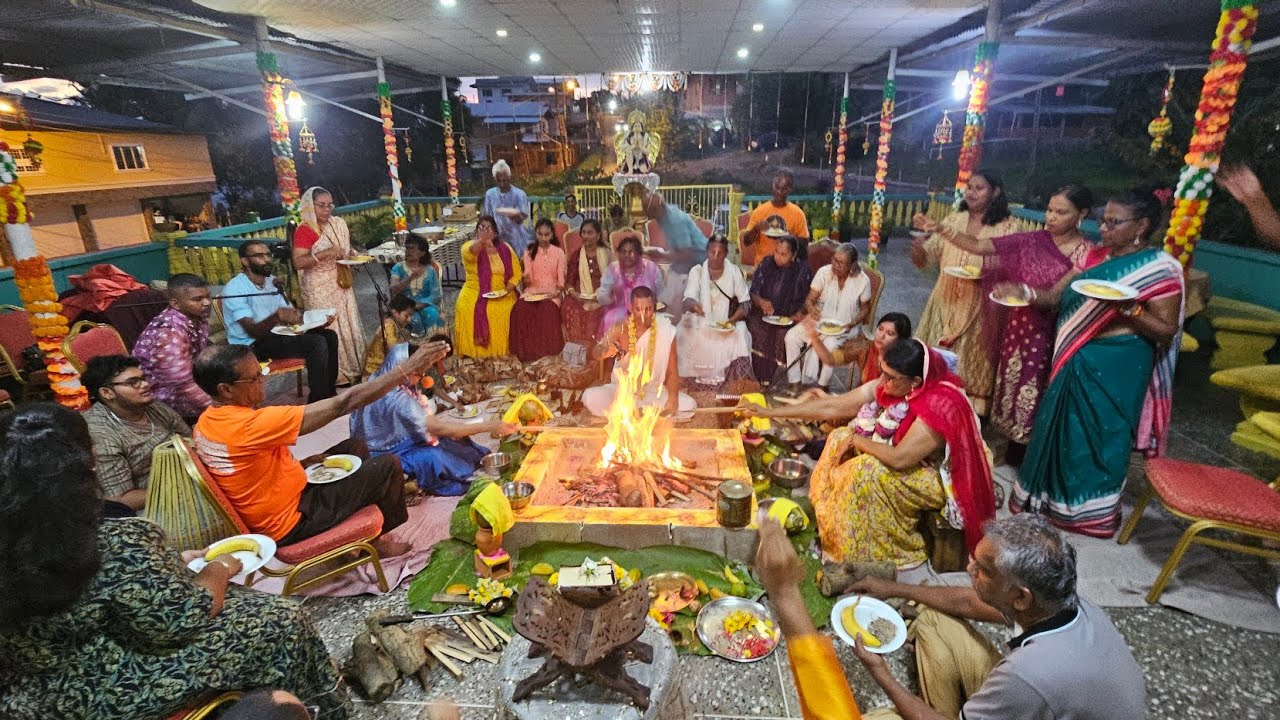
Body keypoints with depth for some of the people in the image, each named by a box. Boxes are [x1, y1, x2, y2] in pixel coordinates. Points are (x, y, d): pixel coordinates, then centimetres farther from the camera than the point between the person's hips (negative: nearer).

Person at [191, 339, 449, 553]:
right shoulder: (250, 425, -32)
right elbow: (341, 405, -34)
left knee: (355, 448, 15)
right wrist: (406, 370, -31)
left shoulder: (206, 423, -3)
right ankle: (375, 538, 17)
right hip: (290, 524, -9)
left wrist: (301, 461, 2)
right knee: (388, 466, -7)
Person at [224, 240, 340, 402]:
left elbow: (290, 314, 7)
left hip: (276, 335, 8)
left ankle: (328, 392, 2)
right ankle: (317, 403, -15)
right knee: (317, 343, -25)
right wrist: (277, 316, -44)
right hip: (253, 345, -8)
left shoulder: (272, 282, 9)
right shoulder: (234, 289, -16)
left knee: (329, 335, -7)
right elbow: (253, 331, -24)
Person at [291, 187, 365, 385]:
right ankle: (336, 375, 7)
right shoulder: (304, 230, -12)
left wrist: (352, 253, 0)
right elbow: (298, 262, -19)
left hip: (342, 284, 7)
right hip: (320, 289, -7)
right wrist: (325, 253, -28)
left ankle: (355, 369, 23)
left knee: (349, 325, 12)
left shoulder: (339, 223, 8)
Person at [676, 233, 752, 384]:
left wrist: (732, 320, -17)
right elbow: (688, 299, -13)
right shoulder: (697, 271, -1)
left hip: (727, 323, 0)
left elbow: (745, 302, 1)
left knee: (738, 338, -28)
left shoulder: (734, 271, 2)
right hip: (700, 323, 0)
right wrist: (692, 304, -39)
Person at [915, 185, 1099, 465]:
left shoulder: (1090, 255, -7)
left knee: (1035, 396, 6)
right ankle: (1014, 455, 31)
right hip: (1018, 328, 3)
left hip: (1053, 334, -3)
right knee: (1012, 388, 13)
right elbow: (978, 246, -7)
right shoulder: (1031, 241, 0)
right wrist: (939, 229, -18)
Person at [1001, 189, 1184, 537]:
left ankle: (1090, 509, 23)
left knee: (1098, 435, 6)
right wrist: (1024, 292, -14)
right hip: (1075, 361, 6)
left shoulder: (1160, 269, -9)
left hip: (1115, 366, -6)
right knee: (1064, 429, 14)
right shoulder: (1096, 256, 8)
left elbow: (1166, 330, -10)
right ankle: (1051, 493, 31)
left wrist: (1128, 309, -26)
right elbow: (1057, 295, 5)